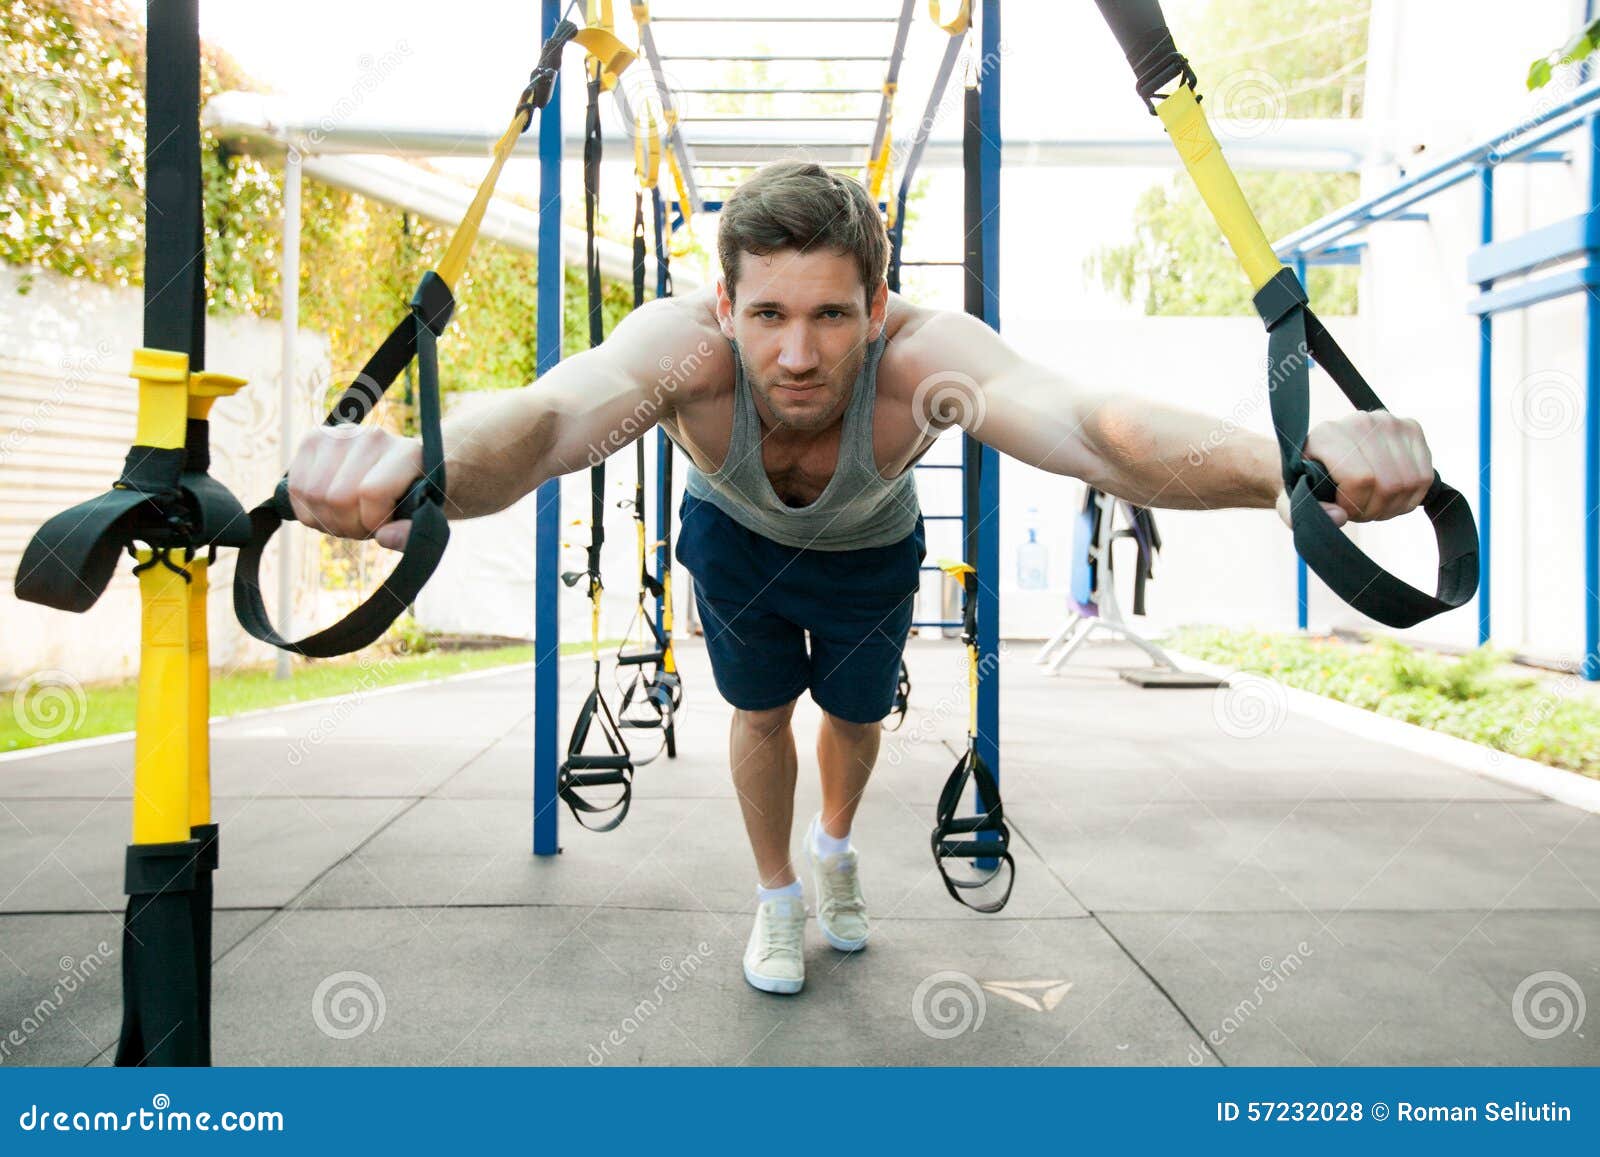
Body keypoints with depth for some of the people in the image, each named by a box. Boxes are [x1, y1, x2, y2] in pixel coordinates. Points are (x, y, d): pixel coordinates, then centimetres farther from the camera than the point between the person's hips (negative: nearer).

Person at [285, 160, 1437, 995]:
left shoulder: (926, 357, -44)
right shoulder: (683, 346, -43)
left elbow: (1090, 421, -61)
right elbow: (553, 413, -62)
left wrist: (1292, 461, -79)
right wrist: (421, 470, -84)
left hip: (869, 550, 1)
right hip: (736, 538, 0)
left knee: (857, 713, 15)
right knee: (762, 714, 8)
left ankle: (837, 846, 47)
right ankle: (778, 894, 34)